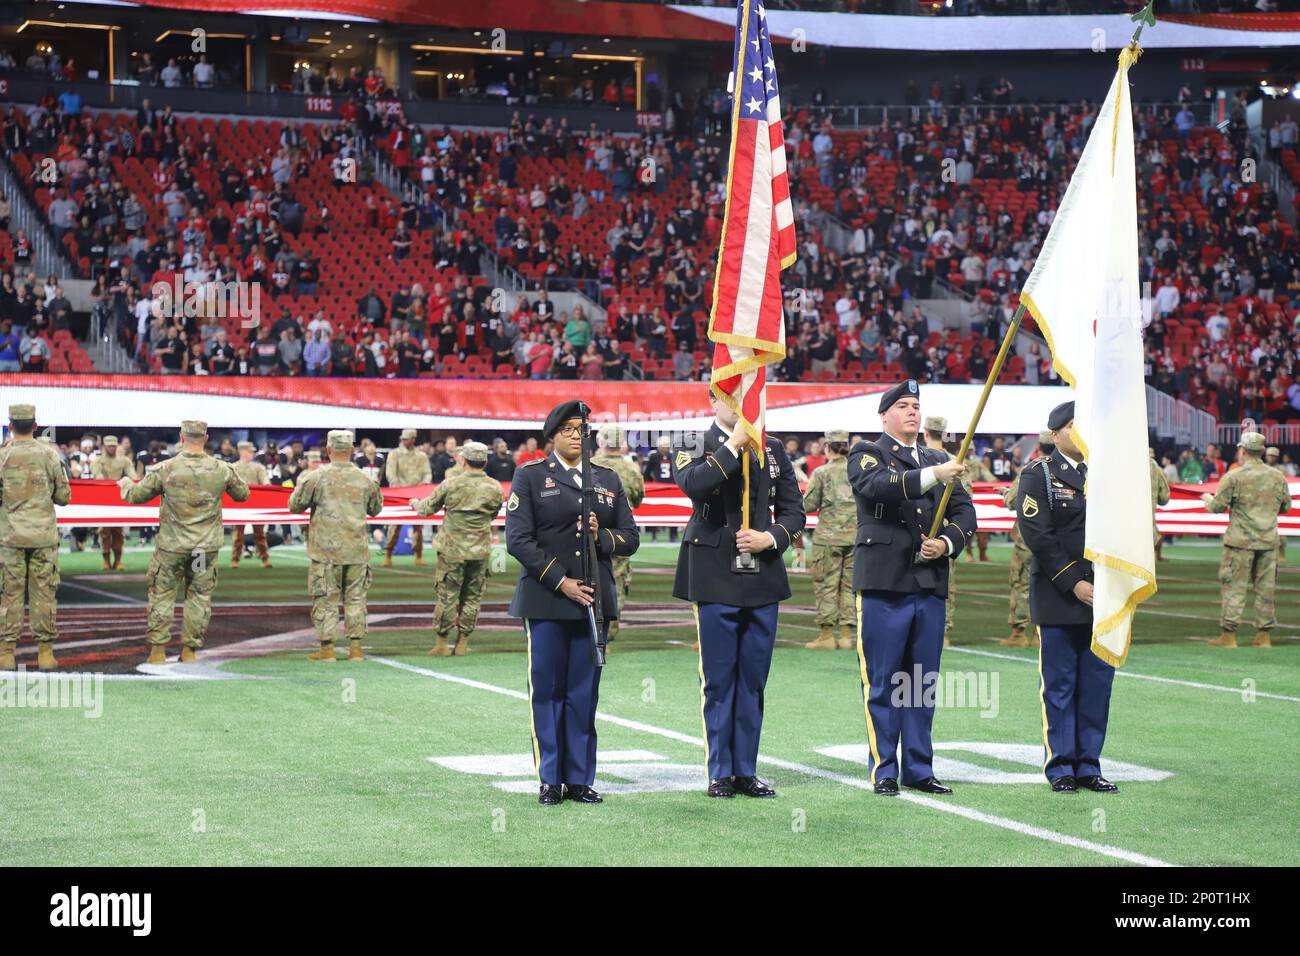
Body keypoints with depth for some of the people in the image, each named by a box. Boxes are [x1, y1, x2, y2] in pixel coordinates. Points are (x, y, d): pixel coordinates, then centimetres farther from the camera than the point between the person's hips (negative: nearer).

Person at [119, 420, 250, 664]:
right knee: (199, 596, 12)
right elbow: (242, 494, 12)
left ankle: (158, 650, 9)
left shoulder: (166, 469, -11)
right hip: (206, 547, 1)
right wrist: (234, 478, 34)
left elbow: (136, 496, 0)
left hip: (173, 545, -1)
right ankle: (189, 650, 12)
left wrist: (126, 484, 23)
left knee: (162, 594, 10)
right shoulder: (221, 469, -5)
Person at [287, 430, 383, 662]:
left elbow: (295, 506, 3)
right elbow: (375, 509, 17)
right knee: (356, 598, 10)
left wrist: (301, 483, 19)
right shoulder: (365, 479, 2)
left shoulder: (316, 477, -7)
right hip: (357, 549, 2)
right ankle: (355, 647, 9)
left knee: (326, 599, 4)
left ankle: (327, 648, 3)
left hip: (326, 549, -2)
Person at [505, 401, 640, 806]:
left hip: (594, 600, 3)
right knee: (547, 691, -1)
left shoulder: (608, 480, 15)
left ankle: (580, 779, 9)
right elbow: (518, 540, -5)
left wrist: (601, 536, -9)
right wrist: (561, 582, -12)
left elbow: (630, 538, 14)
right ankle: (550, 780, 5)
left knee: (584, 693, 4)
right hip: (545, 601, -3)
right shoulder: (530, 476, 4)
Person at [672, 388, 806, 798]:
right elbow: (695, 486, -21)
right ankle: (720, 772, 8)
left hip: (763, 579, 4)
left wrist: (771, 538, -6)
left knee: (753, 680, 7)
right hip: (716, 580, -4)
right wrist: (735, 444, -20)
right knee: (718, 680, 1)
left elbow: (793, 510, 12)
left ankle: (746, 770, 14)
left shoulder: (773, 450, 13)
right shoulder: (695, 448, 1)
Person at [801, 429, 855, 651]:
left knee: (826, 585, 1)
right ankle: (846, 635, 6)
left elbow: (809, 505, -4)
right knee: (849, 586, 8)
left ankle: (826, 635, -1)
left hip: (829, 535, -4)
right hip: (856, 536, 4)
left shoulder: (821, 473, -6)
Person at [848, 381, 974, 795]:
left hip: (931, 585, 5)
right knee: (882, 682, -2)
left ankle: (919, 769, 15)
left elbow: (964, 513, 14)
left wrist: (947, 544, -6)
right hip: (883, 584, -5)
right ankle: (884, 772, 3)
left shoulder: (939, 461, 19)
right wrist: (932, 475, -31)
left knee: (922, 682, 8)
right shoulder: (867, 454, 3)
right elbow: (879, 485, -20)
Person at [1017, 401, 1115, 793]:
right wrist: (1073, 583, -14)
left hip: (1102, 596, 4)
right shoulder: (1039, 475, -1)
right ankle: (1061, 768, 7)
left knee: (1097, 684, 5)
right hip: (1058, 599, -4)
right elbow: (1038, 536, -9)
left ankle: (1089, 765, 12)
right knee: (1059, 685, 0)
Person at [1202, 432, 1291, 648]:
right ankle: (1263, 635, 10)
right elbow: (1286, 507, 14)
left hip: (1241, 541, -4)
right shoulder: (1277, 477, 4)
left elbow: (1217, 507, -5)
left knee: (1234, 587, 0)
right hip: (1268, 541, 4)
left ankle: (1228, 634, -1)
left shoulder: (1234, 477, -9)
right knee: (1265, 589, 8)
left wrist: (1207, 498, 16)